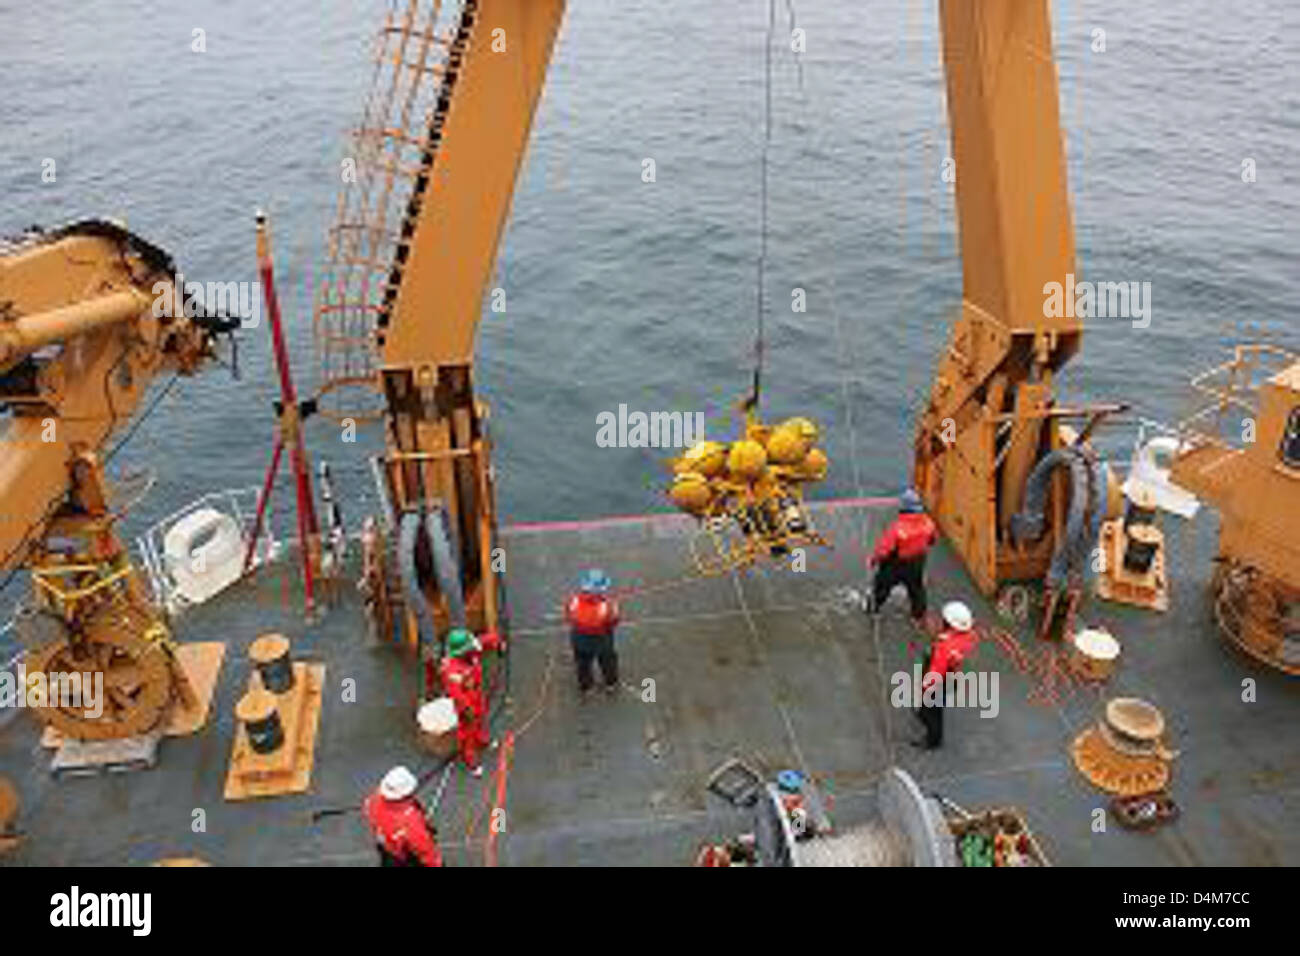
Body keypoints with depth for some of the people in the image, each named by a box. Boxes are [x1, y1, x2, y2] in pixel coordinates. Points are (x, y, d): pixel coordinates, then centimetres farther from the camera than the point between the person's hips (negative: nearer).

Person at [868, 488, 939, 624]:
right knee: (917, 588, 27)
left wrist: (873, 561, -9)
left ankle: (874, 607, 48)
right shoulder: (928, 523, -23)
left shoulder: (896, 528, -38)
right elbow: (933, 539, -1)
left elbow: (884, 550, -28)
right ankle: (919, 616, 46)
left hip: (895, 566, -4)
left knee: (882, 584, 24)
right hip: (917, 565, 4)